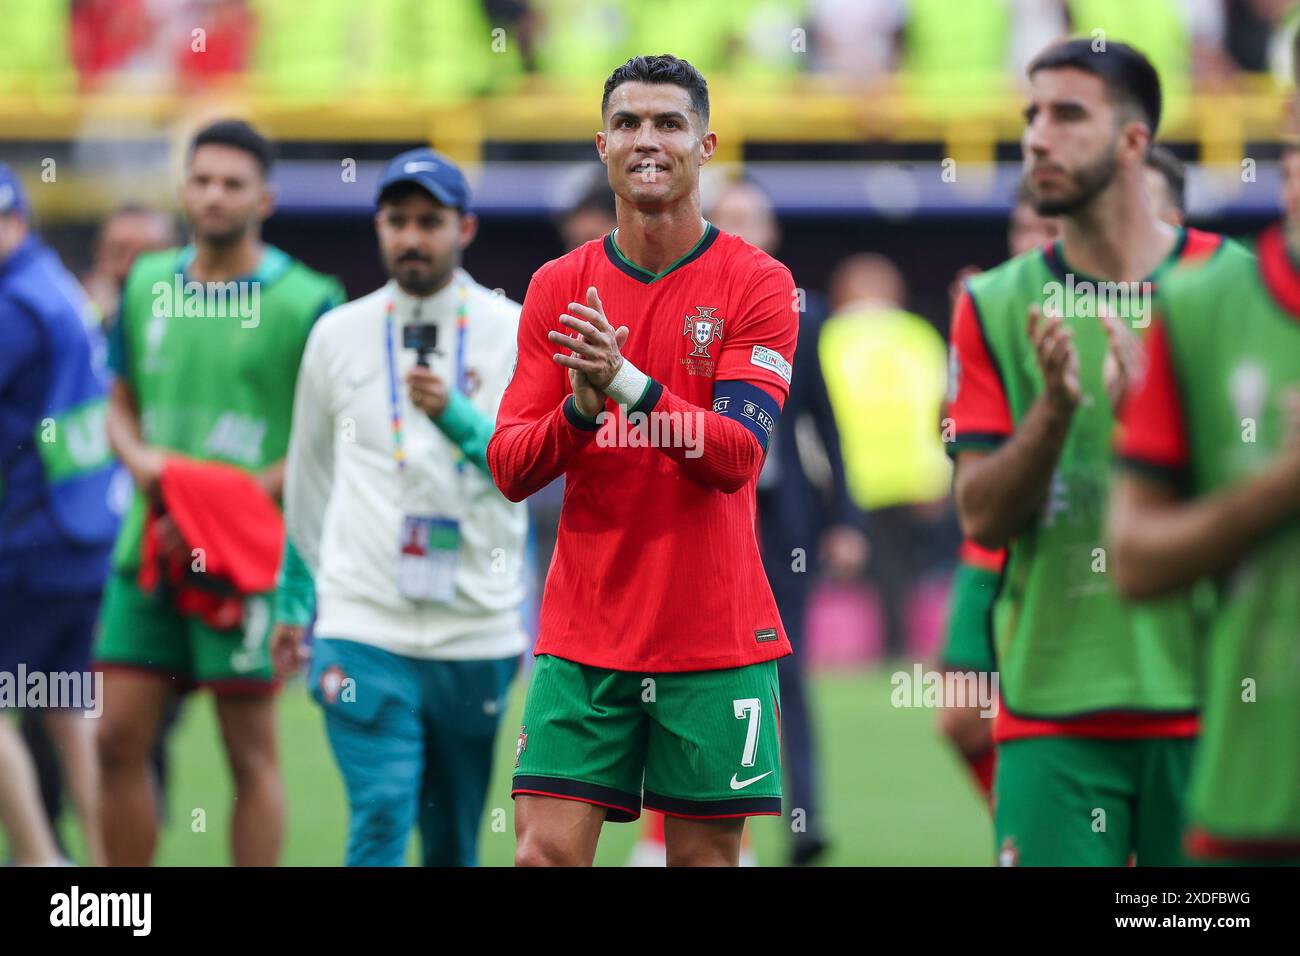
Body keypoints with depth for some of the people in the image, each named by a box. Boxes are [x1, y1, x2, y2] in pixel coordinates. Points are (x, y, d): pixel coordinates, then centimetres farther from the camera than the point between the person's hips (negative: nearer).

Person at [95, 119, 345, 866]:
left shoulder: (307, 301, -4)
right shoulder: (148, 285, 12)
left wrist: (239, 498, -15)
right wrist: (139, 457, -1)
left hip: (247, 553, -5)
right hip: (148, 548, 5)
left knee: (251, 750, -1)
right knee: (120, 740, 4)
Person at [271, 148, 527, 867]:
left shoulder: (513, 334, 3)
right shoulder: (340, 334, 8)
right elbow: (309, 478, 19)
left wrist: (454, 415, -24)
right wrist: (292, 601, 22)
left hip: (476, 629, 0)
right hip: (363, 625, 0)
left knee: (454, 841, 9)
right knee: (380, 816, -16)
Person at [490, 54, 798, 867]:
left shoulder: (756, 283, -2)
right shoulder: (557, 287, 6)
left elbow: (739, 455, -14)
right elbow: (509, 470, 2)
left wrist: (627, 382, -27)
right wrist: (578, 409, -18)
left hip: (715, 639, -2)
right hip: (583, 638, 2)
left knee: (705, 855, 2)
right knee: (547, 852, -6)